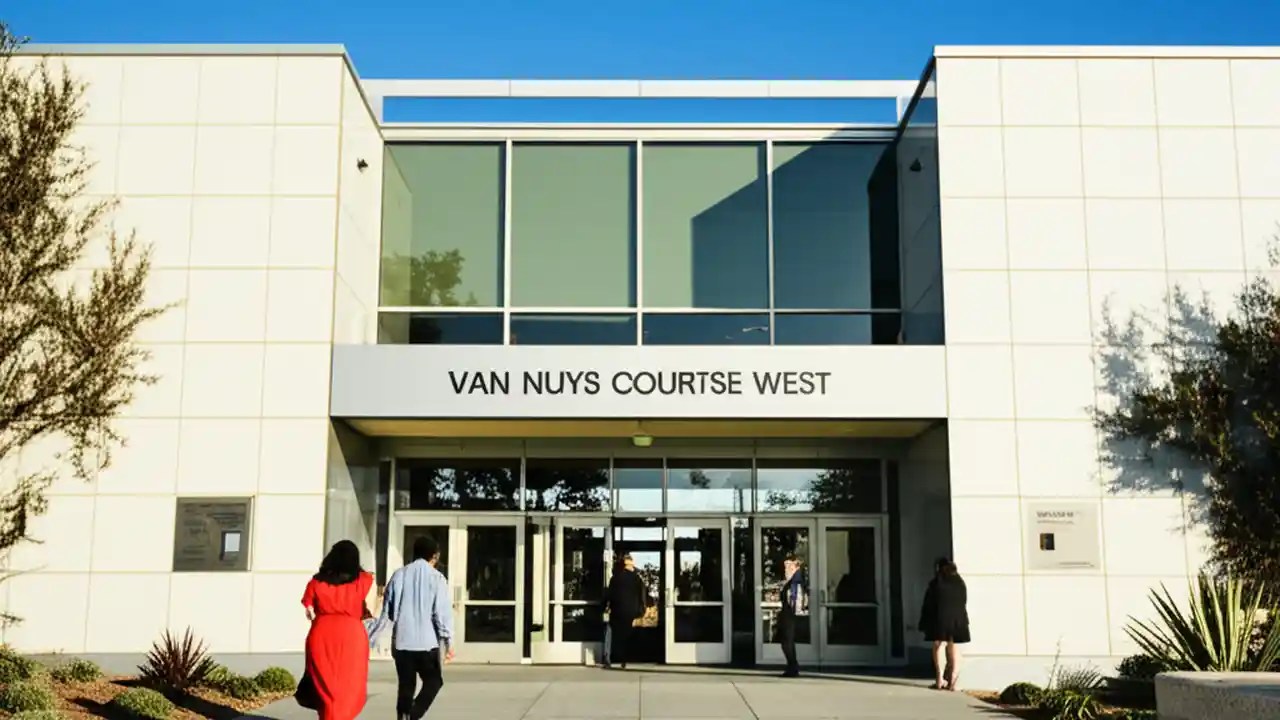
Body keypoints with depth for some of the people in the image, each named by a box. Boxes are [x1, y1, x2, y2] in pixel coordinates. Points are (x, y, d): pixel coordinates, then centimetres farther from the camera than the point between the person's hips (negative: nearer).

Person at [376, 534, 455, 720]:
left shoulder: (399, 575, 4)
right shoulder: (436, 577, -5)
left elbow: (387, 611, 6)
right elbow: (442, 612, -8)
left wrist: (372, 637, 15)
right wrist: (449, 642, -3)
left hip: (401, 641, 3)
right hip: (427, 641, -3)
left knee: (405, 685, 13)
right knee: (433, 681, 10)